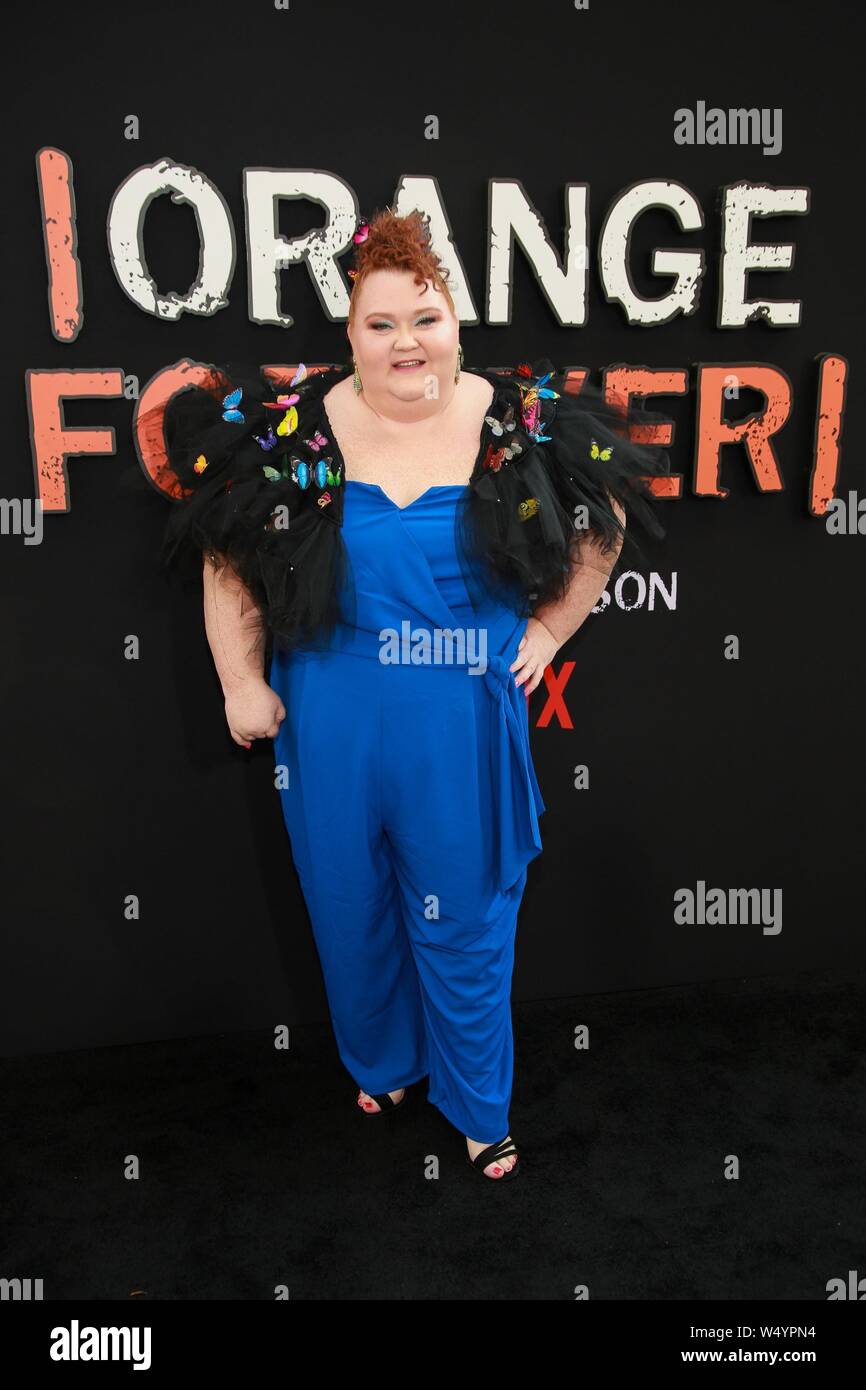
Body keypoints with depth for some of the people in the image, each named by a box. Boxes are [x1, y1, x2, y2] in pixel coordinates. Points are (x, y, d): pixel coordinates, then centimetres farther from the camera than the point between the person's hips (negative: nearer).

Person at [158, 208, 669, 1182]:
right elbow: (227, 556, 1)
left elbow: (602, 527, 8)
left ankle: (478, 1107, 38)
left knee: (464, 916, 12)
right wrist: (240, 682, -1)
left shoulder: (520, 423, -6)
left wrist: (548, 630, 3)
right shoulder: (290, 427, -7)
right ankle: (381, 1063, 49)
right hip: (333, 725, 1)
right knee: (353, 906, 19)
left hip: (466, 723, -1)